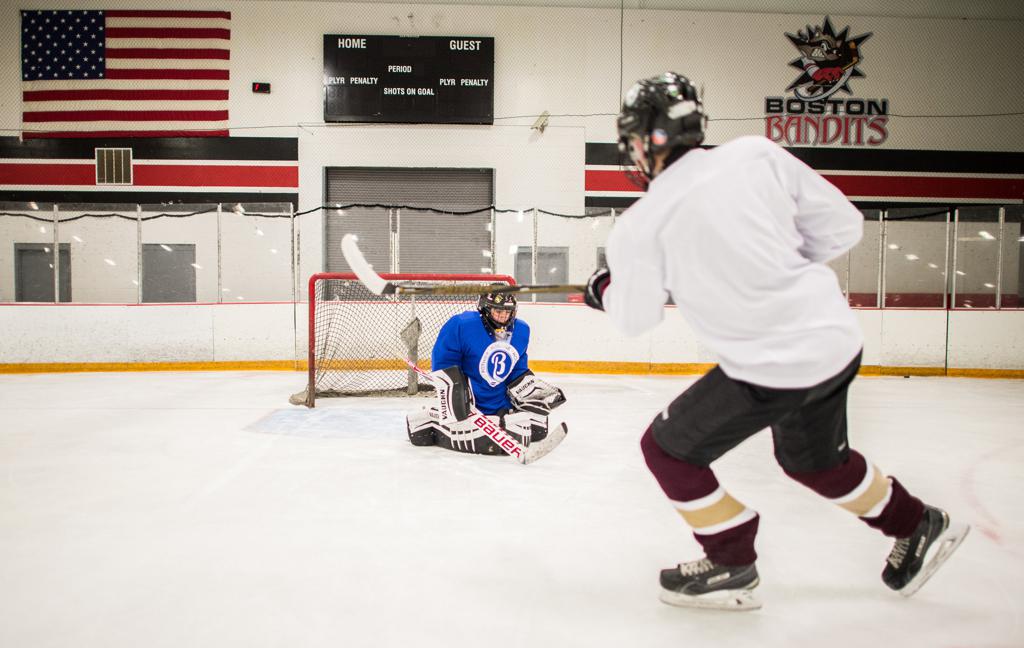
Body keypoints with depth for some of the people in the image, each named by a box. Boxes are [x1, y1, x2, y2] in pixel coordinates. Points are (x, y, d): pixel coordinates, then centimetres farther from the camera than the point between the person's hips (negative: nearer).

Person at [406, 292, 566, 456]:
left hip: (501, 403, 6)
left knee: (535, 430, 3)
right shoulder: (461, 325, -17)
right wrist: (452, 390, -21)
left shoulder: (521, 330, 2)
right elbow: (443, 362, -13)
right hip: (468, 401, -6)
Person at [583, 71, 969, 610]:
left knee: (667, 448, 13)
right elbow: (842, 226, 3)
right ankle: (919, 526, 49)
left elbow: (636, 317, 2)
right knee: (813, 458, 32)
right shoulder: (757, 153, -2)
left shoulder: (640, 226, -14)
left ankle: (731, 566, 24)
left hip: (769, 369, -7)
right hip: (838, 341, 7)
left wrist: (605, 287, 22)